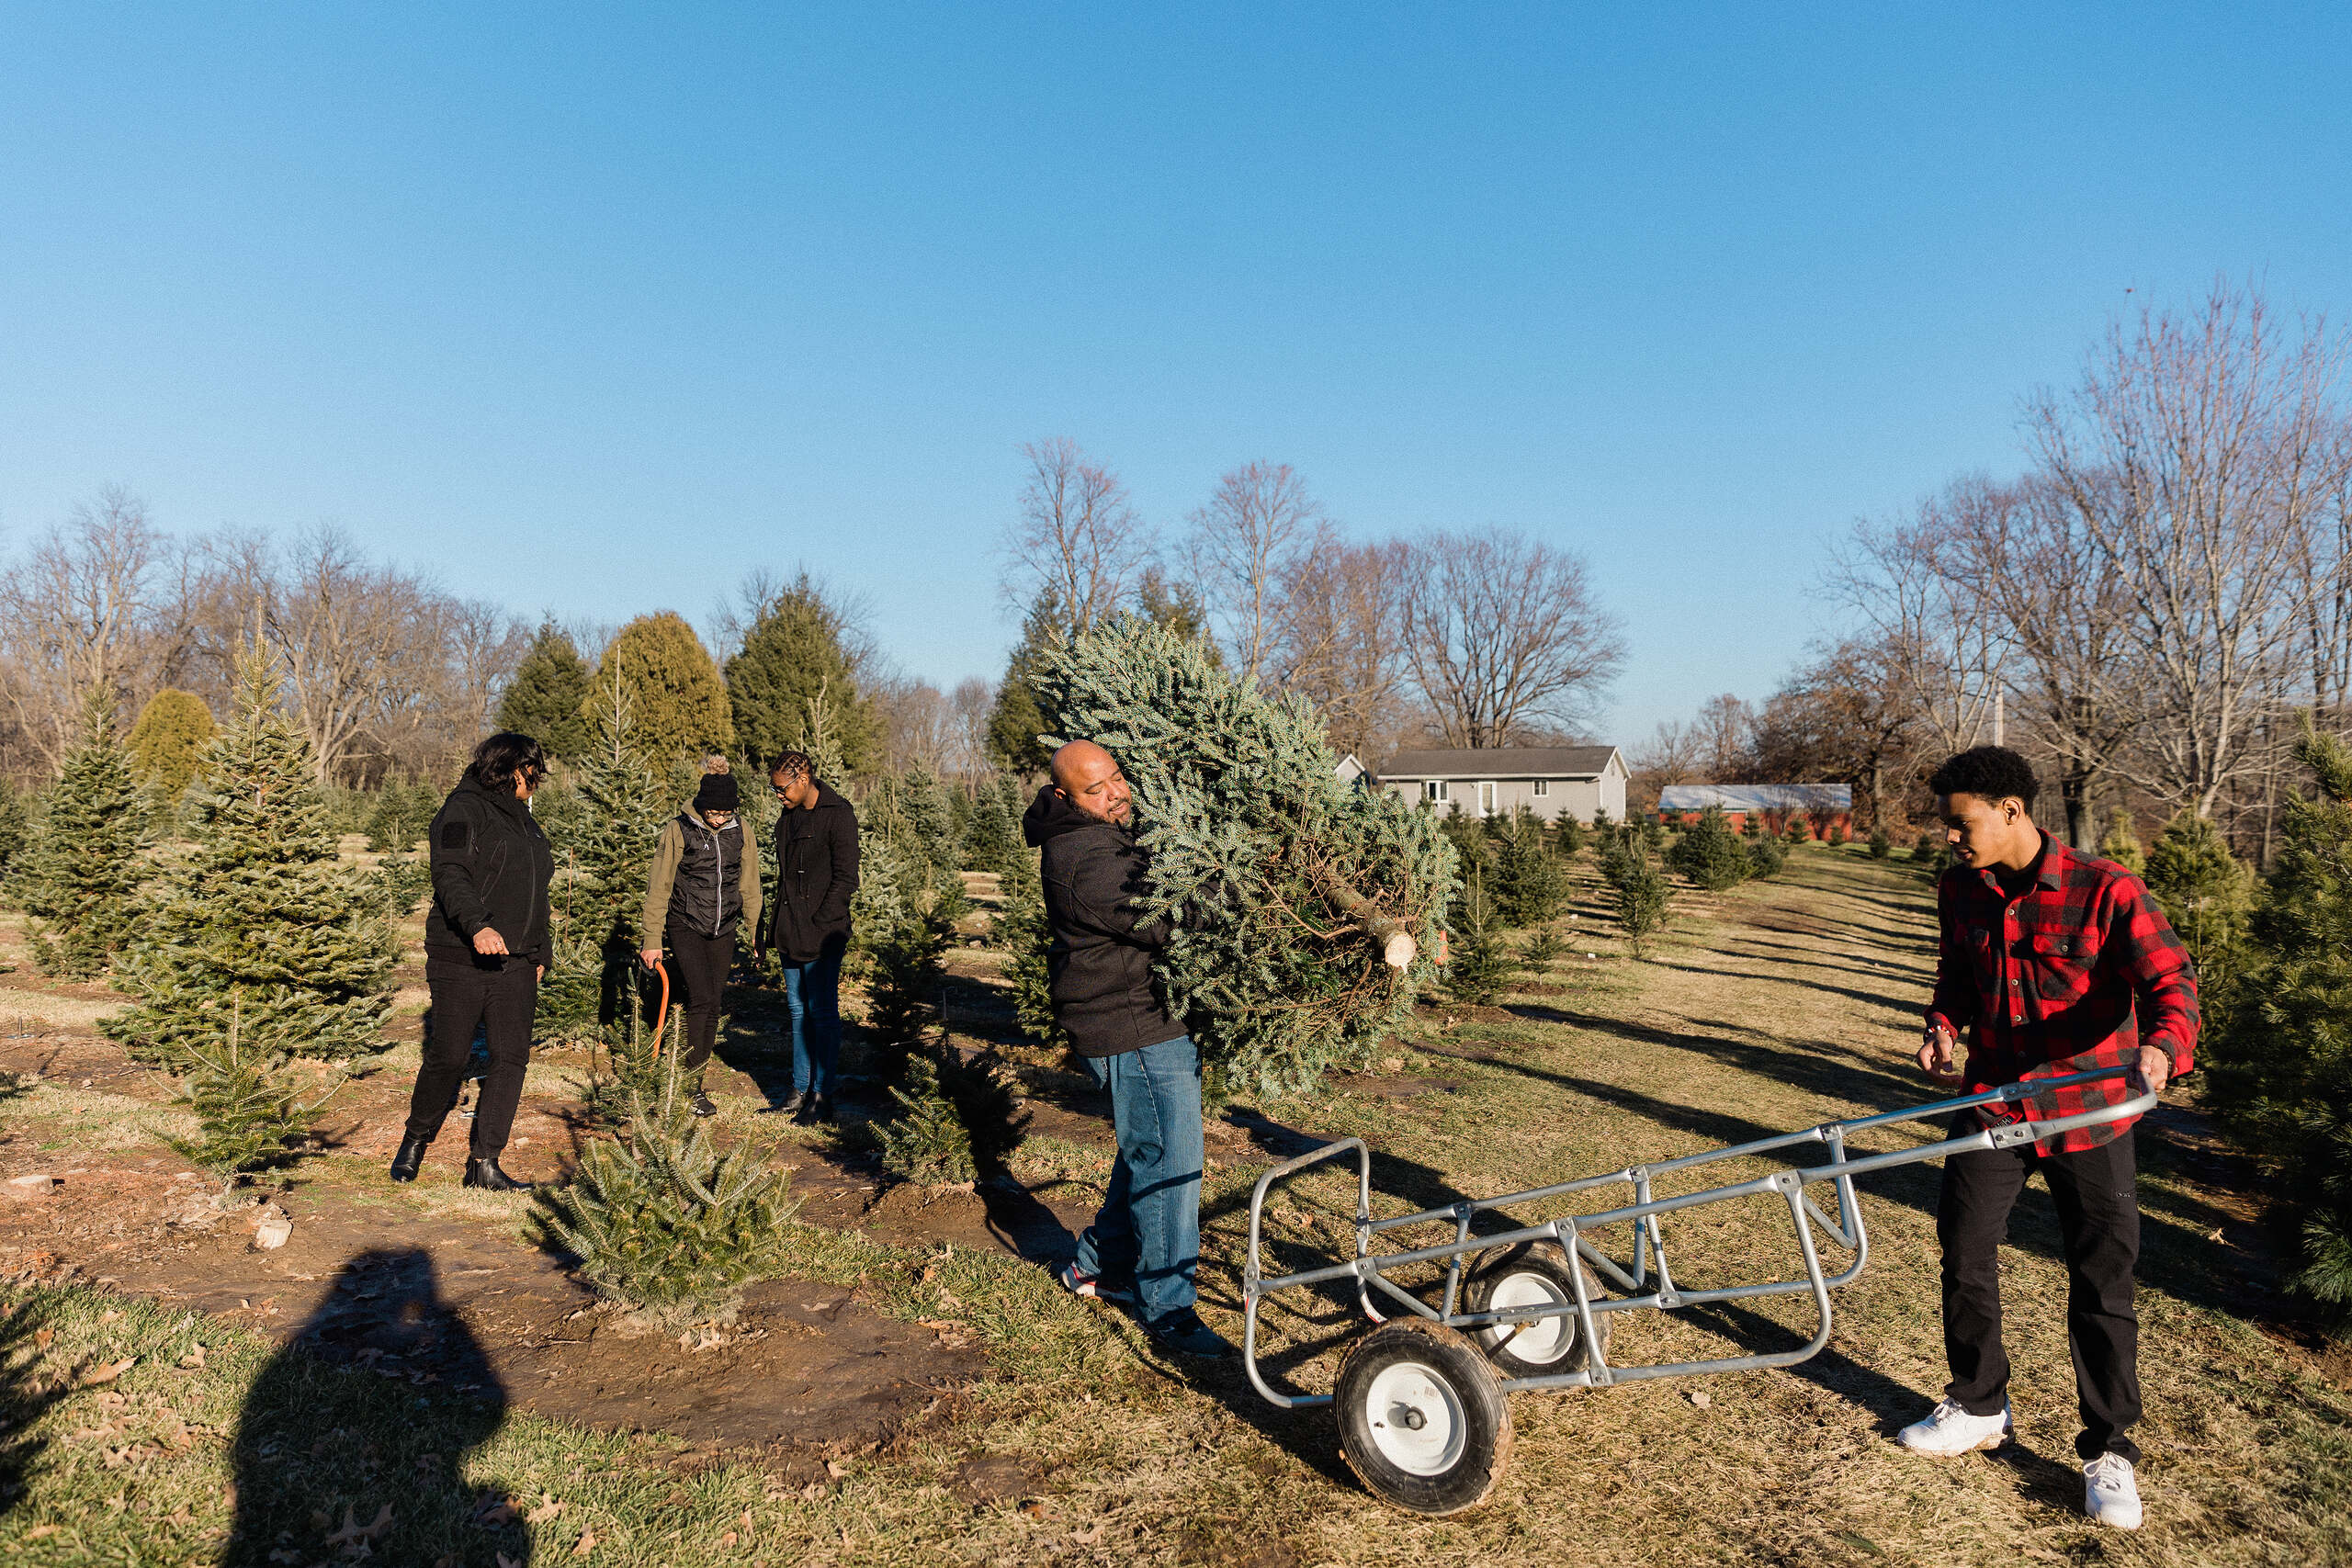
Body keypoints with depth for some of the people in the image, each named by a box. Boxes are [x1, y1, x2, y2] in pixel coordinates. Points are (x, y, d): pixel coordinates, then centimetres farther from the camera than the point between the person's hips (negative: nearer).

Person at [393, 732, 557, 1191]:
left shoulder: (523, 821, 20)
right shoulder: (464, 810, -5)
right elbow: (449, 876, -19)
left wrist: (538, 955, 24)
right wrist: (476, 925, -35)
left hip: (515, 964, 7)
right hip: (460, 960, -7)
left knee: (512, 1058, -1)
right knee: (448, 1057, -1)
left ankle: (483, 1164, 6)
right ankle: (416, 1141, 25)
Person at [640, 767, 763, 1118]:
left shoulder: (741, 831, 2)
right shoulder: (678, 830, -8)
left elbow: (749, 886, 10)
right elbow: (659, 888, -4)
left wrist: (756, 934, 10)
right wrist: (652, 940, -4)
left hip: (723, 931, 4)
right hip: (686, 928, -4)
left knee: (710, 1006, 4)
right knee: (703, 1000, -16)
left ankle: (695, 1079, 16)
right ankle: (689, 1085, -9)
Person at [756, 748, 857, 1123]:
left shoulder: (838, 815, -12)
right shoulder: (788, 818, 12)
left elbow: (845, 880, -14)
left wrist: (817, 925, -17)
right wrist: (773, 930, 14)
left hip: (823, 934, -8)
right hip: (790, 934, 8)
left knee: (822, 1011, -2)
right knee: (798, 1010, 13)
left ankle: (823, 1098, 5)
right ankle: (801, 1090, 22)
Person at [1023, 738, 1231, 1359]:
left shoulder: (1112, 831, 9)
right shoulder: (1085, 859, -23)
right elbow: (1164, 923, -28)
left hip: (1154, 1021, 11)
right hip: (1135, 1032, -11)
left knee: (1145, 1152, 22)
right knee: (1169, 1162, -4)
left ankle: (1097, 1266, 37)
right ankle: (1167, 1309, 8)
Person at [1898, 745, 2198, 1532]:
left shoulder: (2105, 890, -17)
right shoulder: (1960, 892, -1)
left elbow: (2166, 975, -24)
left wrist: (2164, 1043, -44)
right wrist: (1944, 1025, -4)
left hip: (2087, 1112, -4)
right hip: (1991, 1102, 5)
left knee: (2102, 1280, 3)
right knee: (1963, 1252, 9)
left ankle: (2110, 1451, 20)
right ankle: (1978, 1408, 30)